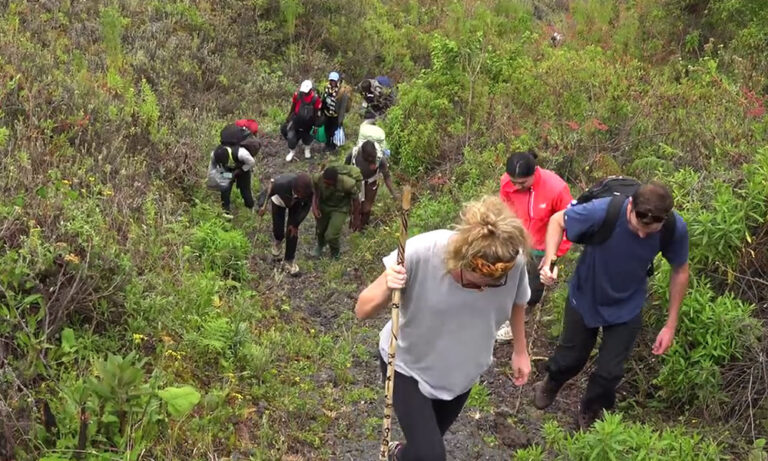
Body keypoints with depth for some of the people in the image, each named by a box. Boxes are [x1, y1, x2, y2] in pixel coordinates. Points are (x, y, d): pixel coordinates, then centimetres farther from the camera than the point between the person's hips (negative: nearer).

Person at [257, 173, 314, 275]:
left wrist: (296, 224, -18)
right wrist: (262, 206, -48)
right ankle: (278, 240, 43)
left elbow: (306, 206, -18)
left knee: (292, 232, -4)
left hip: (296, 203, 1)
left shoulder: (309, 190, -38)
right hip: (279, 201, -1)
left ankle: (289, 261, 17)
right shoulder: (281, 183, -45)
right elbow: (264, 194, -28)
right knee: (278, 231, 4)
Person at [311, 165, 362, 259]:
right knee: (320, 230, 22)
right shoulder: (317, 178, -29)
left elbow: (356, 201, -18)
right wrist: (314, 207, -25)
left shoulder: (347, 183, -37)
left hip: (340, 209, -3)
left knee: (331, 235, -11)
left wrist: (355, 220, -5)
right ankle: (320, 246, 61)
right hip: (323, 206, 4)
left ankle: (335, 255, 25)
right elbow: (315, 193, -6)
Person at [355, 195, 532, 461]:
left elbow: (516, 302, -1)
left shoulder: (515, 261, -26)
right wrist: (385, 291, -45)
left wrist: (520, 350, 10)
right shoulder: (420, 253, -35)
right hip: (408, 364, -3)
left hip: (462, 369, 4)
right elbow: (362, 311, -25)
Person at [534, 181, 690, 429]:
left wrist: (671, 325, -6)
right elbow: (558, 220, -18)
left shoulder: (676, 228, -28)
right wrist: (549, 259, -36)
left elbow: (680, 271, -9)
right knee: (570, 358, 18)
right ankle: (550, 384, 56)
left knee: (610, 372, 8)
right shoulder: (603, 211, -37)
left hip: (627, 307, 1)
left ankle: (589, 414, 42)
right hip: (585, 298, -1)